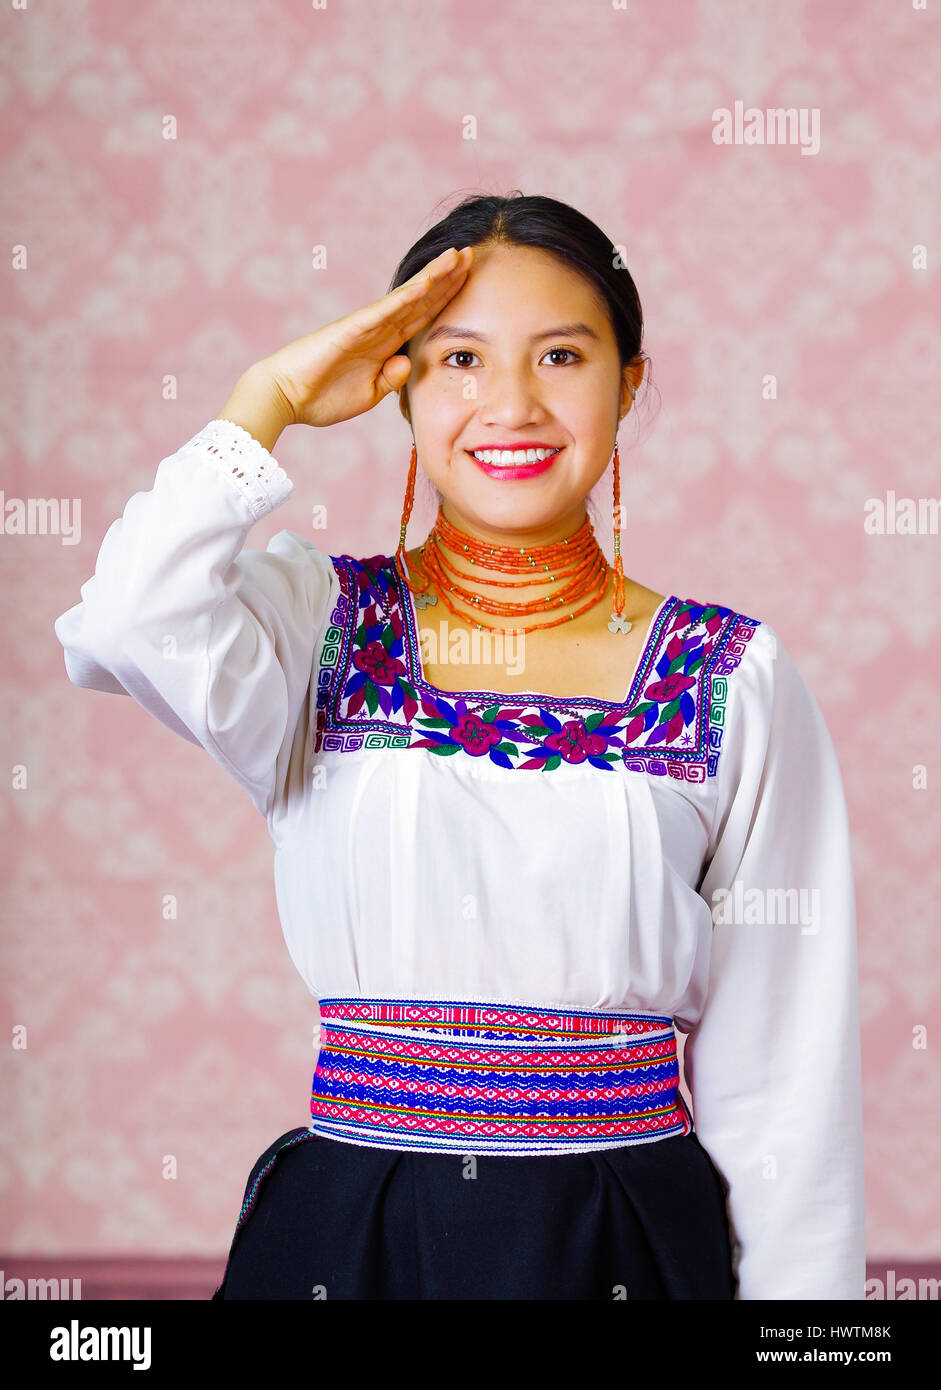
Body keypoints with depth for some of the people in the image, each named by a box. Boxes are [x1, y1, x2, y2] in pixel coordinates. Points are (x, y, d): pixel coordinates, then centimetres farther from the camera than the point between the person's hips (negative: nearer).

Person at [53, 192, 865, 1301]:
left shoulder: (736, 678, 1)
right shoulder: (319, 621, 3)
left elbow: (782, 1055, 2)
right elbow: (129, 624, -20)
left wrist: (797, 1285, -3)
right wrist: (270, 399, -8)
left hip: (627, 1241, 0)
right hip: (343, 1234, 0)